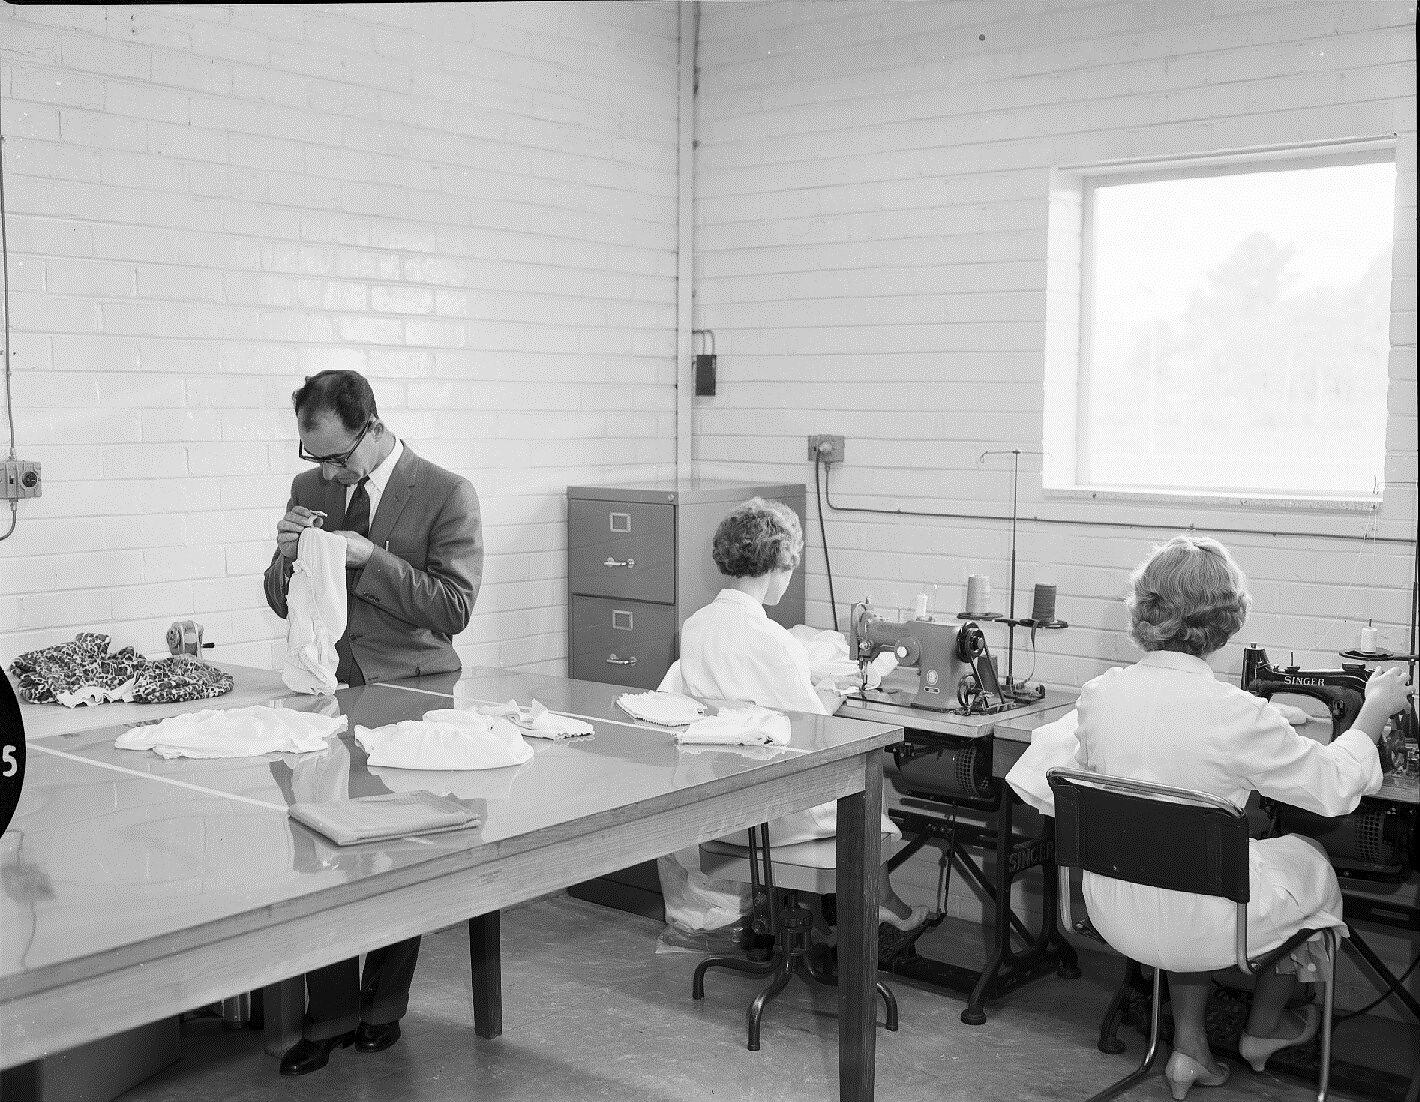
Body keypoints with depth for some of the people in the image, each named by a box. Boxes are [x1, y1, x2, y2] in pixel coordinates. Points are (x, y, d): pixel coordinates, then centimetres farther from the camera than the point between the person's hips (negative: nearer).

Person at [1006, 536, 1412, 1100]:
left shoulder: (1099, 693, -13)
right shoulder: (1237, 715, -24)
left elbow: (1031, 783, -5)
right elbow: (1332, 786, -8)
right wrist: (1375, 712, 7)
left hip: (1115, 919, 4)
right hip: (1198, 930, -4)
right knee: (1307, 860, 27)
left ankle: (1189, 1050, 34)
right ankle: (1262, 1031, 46)